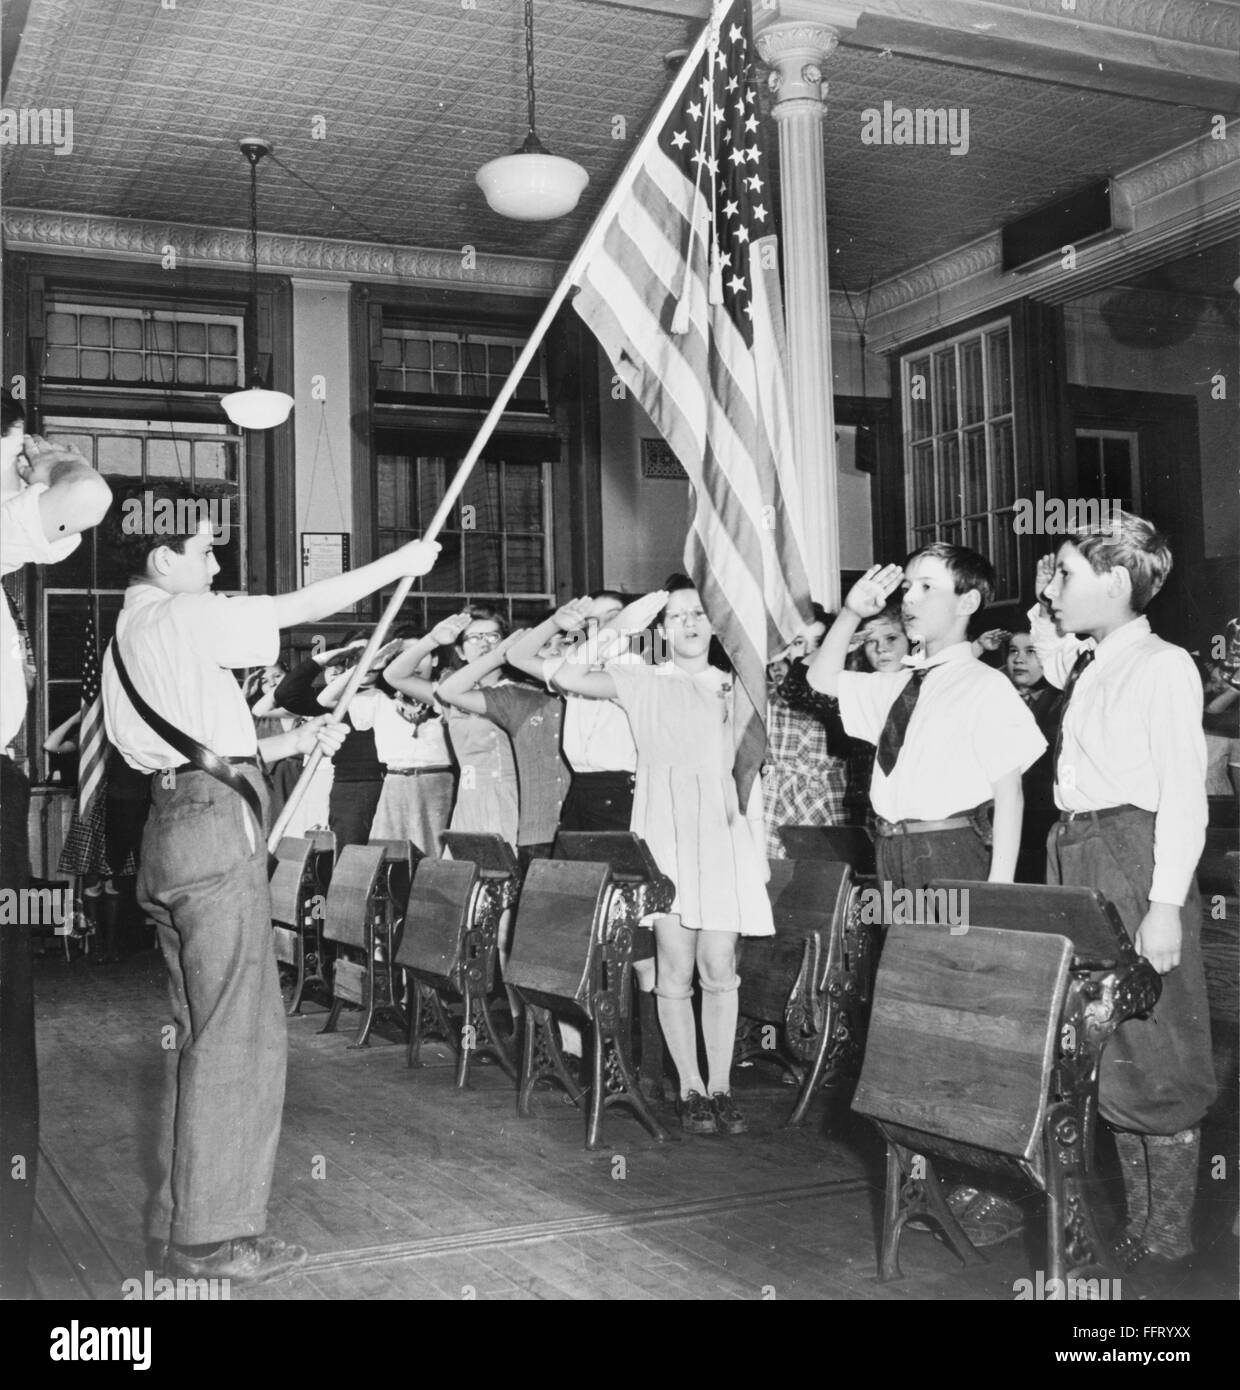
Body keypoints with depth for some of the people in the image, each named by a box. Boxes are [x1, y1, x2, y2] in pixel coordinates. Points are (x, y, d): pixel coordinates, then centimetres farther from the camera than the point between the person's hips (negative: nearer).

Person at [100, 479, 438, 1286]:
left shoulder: (128, 639, 20)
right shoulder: (181, 616, -8)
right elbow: (303, 608, -9)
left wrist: (296, 742, 19)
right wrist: (399, 562, 1)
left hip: (175, 828, 10)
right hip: (217, 833, -10)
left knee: (202, 1035, 15)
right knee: (239, 1036, -5)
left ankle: (181, 1220, 21)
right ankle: (214, 1236, 0)